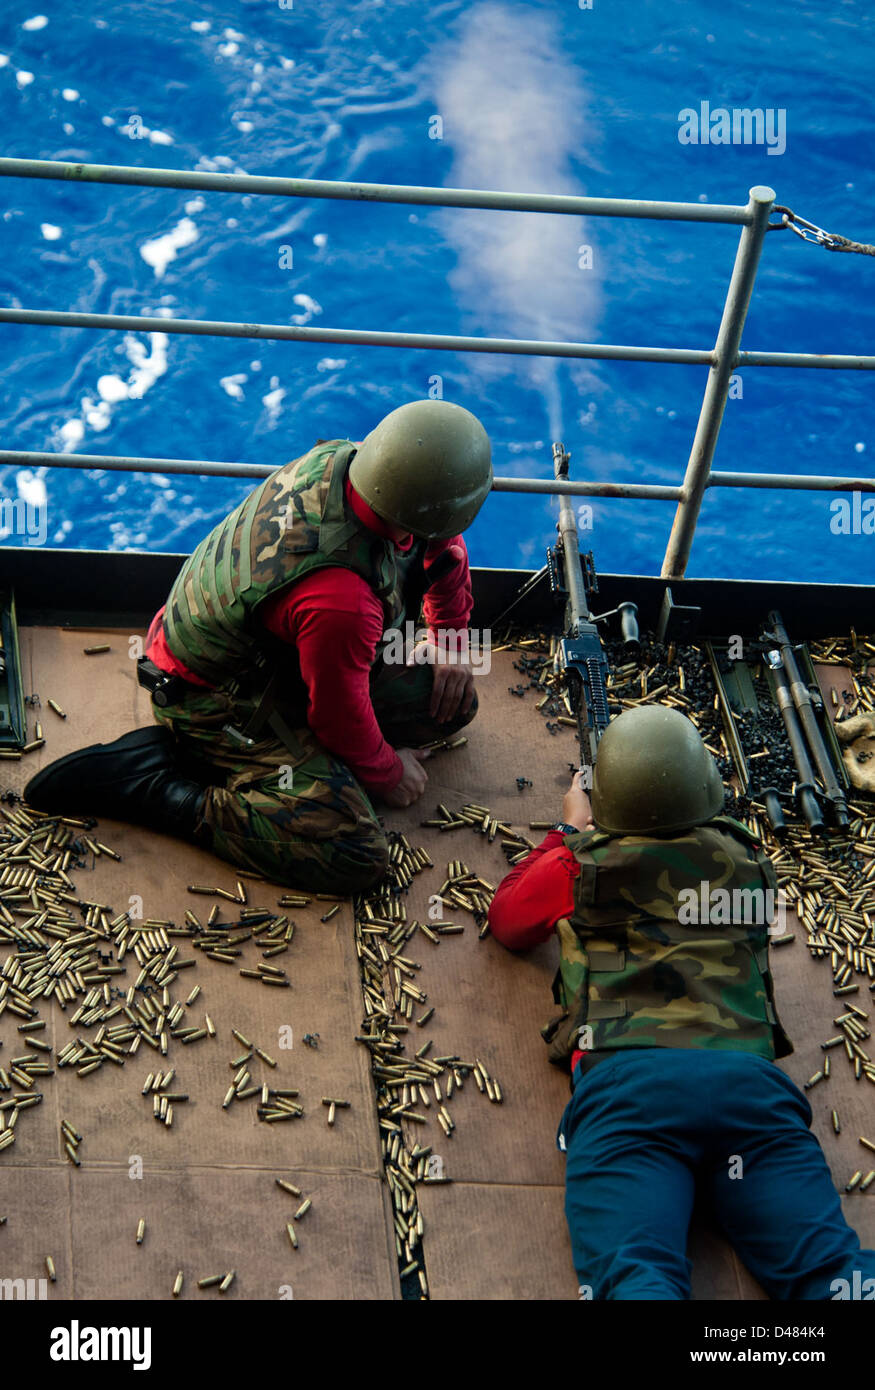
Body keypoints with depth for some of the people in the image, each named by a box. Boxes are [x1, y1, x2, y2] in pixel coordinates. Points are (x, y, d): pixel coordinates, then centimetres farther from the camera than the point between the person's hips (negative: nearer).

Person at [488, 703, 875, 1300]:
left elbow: (506, 921, 35)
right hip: (746, 1074, 2)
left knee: (634, 1274, -20)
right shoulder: (744, 863, 21)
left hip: (627, 1077, -2)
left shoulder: (581, 865, 14)